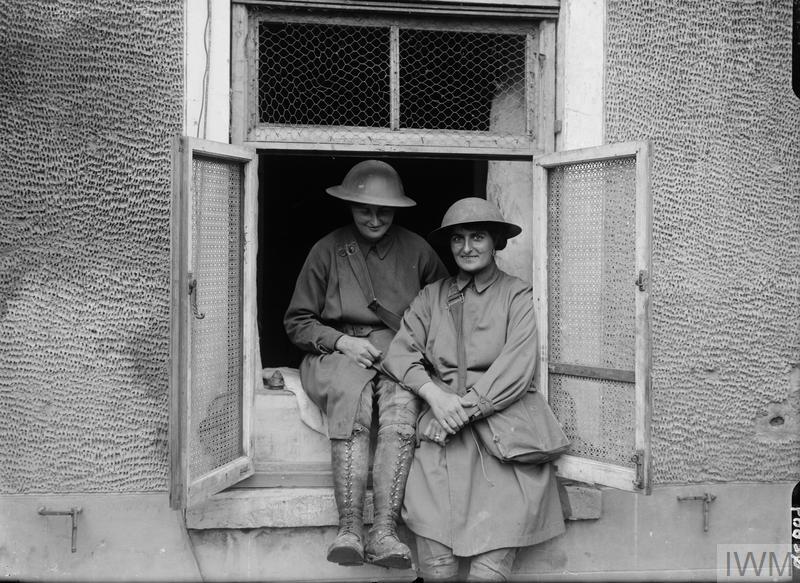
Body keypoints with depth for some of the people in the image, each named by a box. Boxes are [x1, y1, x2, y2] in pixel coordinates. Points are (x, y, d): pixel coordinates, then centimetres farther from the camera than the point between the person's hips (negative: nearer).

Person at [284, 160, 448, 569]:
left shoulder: (415, 250, 12)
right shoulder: (327, 250, 8)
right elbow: (297, 322, 10)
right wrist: (342, 341, -7)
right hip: (337, 352, -1)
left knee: (403, 403, -34)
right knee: (350, 395, -36)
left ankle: (384, 531, -39)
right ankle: (349, 529, -39)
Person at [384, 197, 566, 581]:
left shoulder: (516, 295, 10)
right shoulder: (432, 296, 19)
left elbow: (518, 367, -2)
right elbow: (400, 352, 8)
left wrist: (467, 406, -11)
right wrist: (434, 395, -10)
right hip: (444, 419, 2)